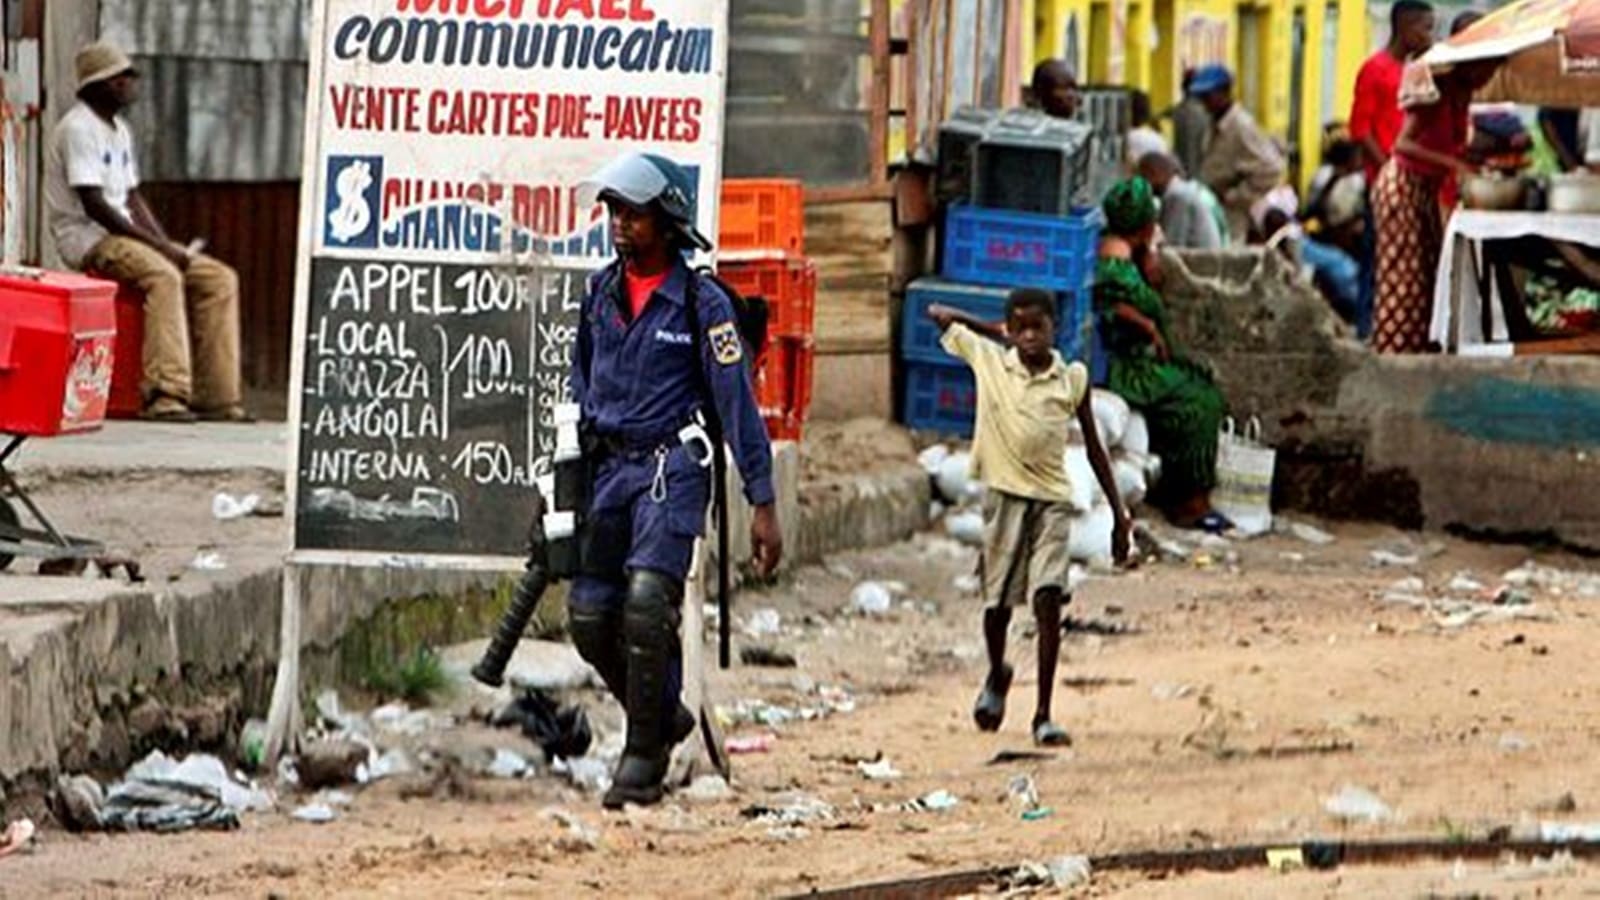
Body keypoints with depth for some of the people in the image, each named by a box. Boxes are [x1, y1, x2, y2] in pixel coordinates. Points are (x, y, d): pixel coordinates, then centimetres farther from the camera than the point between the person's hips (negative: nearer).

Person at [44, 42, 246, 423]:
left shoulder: (119, 131, 19)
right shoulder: (79, 129, -12)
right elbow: (93, 205, -19)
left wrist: (168, 245, 5)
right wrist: (157, 246, -19)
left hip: (123, 234, 10)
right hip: (88, 238, -10)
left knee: (220, 279, -4)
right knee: (162, 276, -36)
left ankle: (216, 397, -10)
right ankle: (166, 395, -43)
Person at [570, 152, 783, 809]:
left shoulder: (701, 304, -7)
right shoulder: (601, 293, 10)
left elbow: (737, 403, -7)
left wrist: (762, 506, -10)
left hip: (672, 466, -6)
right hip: (608, 467, 6)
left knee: (646, 599, -20)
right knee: (589, 616, 0)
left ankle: (644, 755, -12)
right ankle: (663, 716, 23)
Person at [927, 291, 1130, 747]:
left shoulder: (1073, 379, 1)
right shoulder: (988, 360, 0)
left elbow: (1094, 449, 8)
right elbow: (937, 314, 9)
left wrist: (1119, 515, 8)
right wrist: (994, 331, 9)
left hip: (1052, 499, -1)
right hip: (1004, 495, 1)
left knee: (1048, 601, -13)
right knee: (997, 601, 8)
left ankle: (1043, 715, -10)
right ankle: (996, 675, 40)